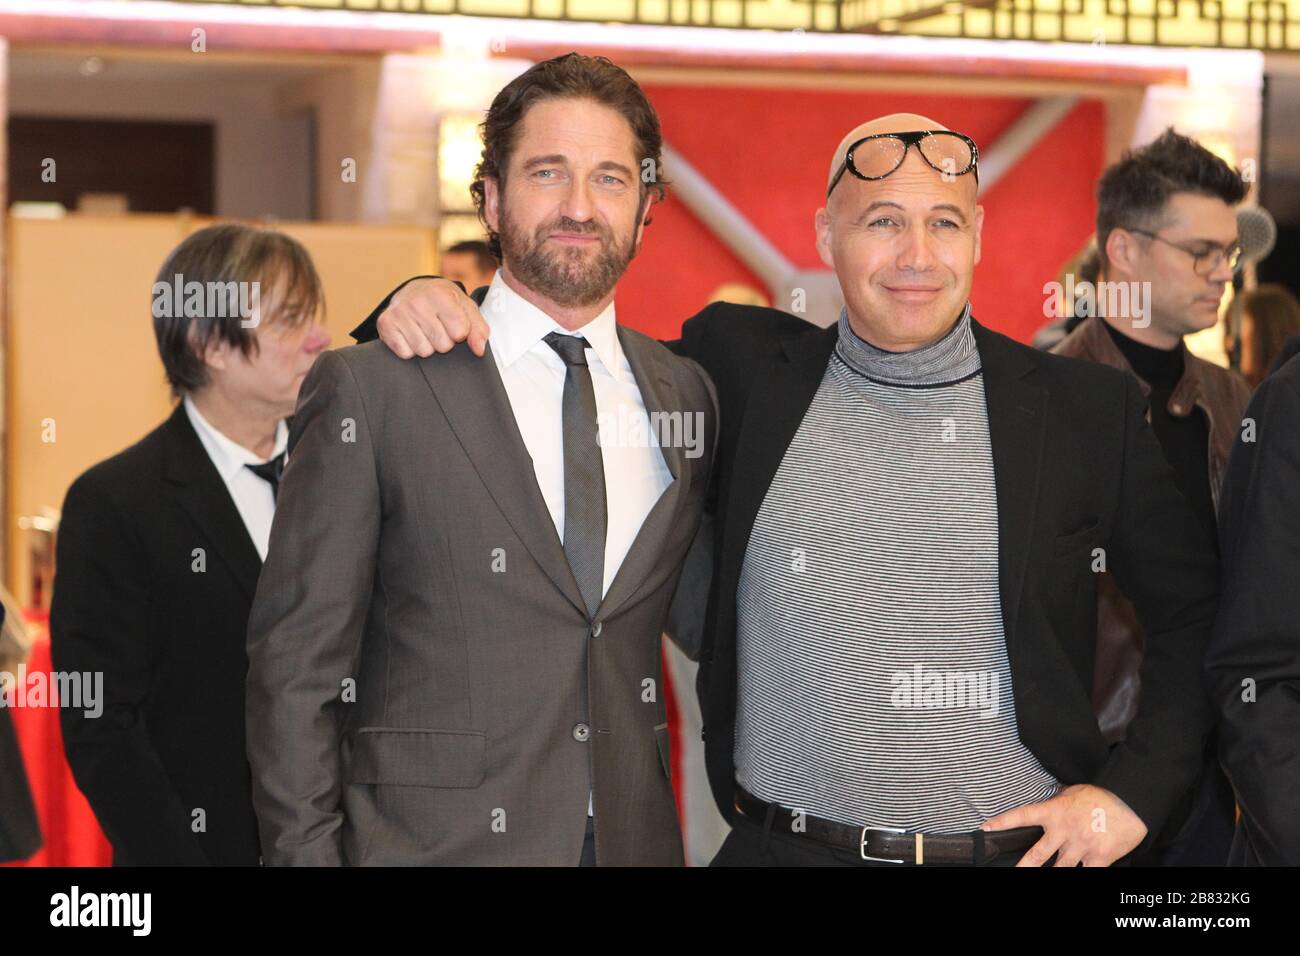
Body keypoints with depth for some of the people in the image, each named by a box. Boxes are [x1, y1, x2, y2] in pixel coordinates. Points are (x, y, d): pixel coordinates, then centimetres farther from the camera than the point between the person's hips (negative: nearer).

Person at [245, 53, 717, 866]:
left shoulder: (689, 394, 7)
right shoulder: (372, 391, -6)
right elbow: (295, 669, -7)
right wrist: (308, 851, -12)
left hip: (636, 836, 4)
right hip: (427, 840, -3)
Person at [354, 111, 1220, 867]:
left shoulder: (1087, 411, 1)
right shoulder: (745, 371, 4)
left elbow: (1199, 612, 8)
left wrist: (1136, 791, 0)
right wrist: (428, 305, -5)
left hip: (1023, 849, 0)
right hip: (783, 847, 1)